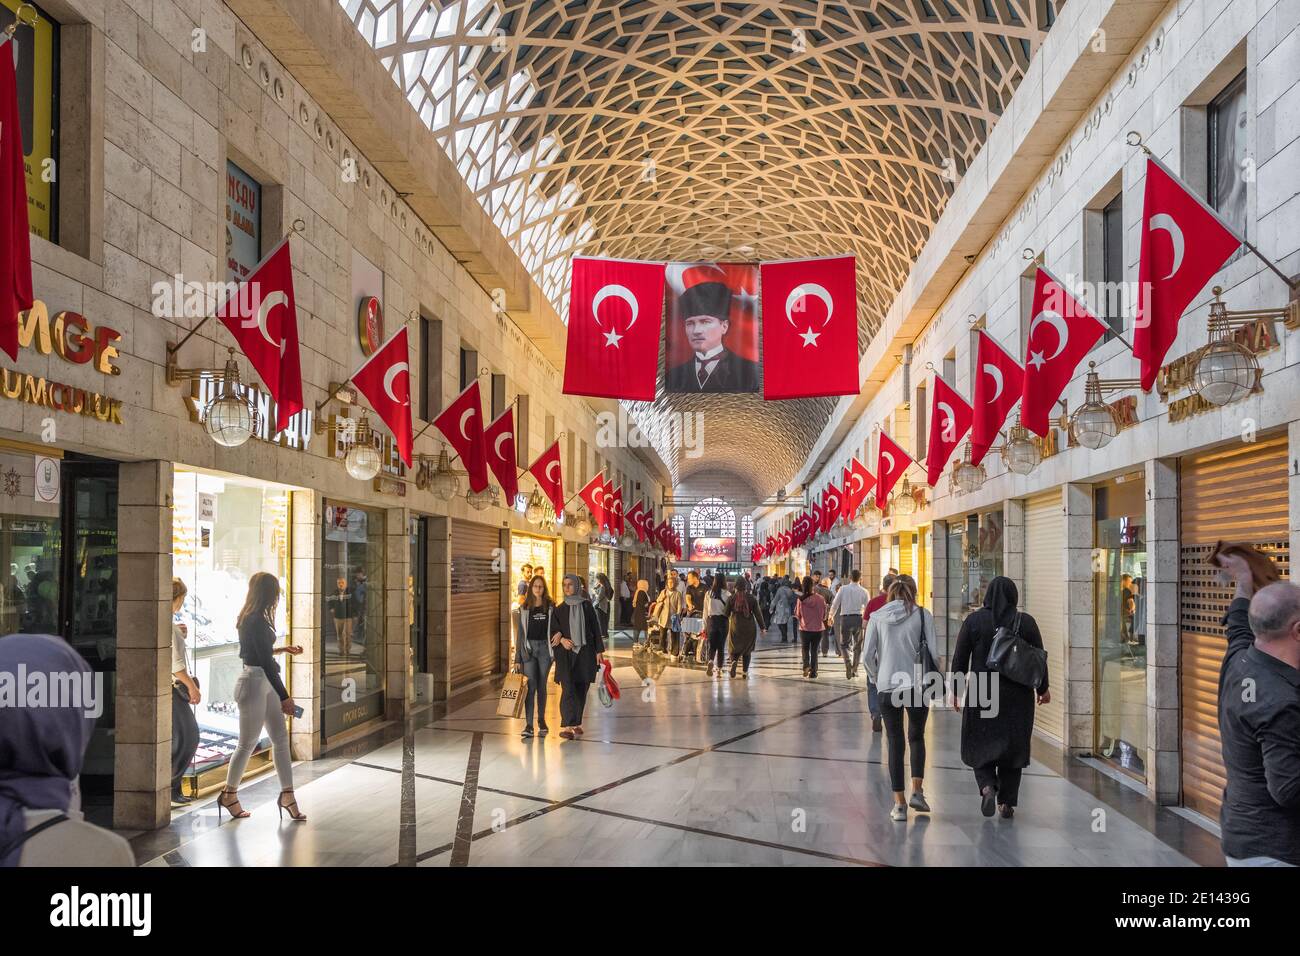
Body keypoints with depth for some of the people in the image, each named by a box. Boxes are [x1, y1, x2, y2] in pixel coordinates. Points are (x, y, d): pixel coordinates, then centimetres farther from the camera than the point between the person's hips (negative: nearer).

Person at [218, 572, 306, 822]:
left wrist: (281, 649, 32)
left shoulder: (252, 617, 10)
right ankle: (229, 795, 20)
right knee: (248, 743, 4)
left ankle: (287, 794, 13)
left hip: (264, 683, 10)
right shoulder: (256, 620, -20)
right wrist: (285, 697, -18)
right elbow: (265, 662, -21)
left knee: (280, 737, 8)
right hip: (254, 682, -10)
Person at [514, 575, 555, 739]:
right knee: (530, 686, -6)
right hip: (528, 648, 0)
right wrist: (517, 657, 4)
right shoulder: (524, 608, 5)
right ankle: (528, 725, -7)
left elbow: (555, 628, 7)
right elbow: (520, 633, 7)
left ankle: (541, 721, 21)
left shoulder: (551, 607, 4)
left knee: (542, 686, 7)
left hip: (545, 648, 0)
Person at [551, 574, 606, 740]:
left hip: (585, 652, 1)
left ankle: (576, 723, 18)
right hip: (565, 653, -1)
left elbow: (595, 628, 5)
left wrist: (599, 651, 0)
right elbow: (553, 631, 3)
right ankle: (566, 726, -18)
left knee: (581, 689, 5)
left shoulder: (587, 606, 5)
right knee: (568, 688, -14)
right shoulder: (559, 609, 7)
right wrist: (562, 639, -17)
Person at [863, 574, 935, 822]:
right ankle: (917, 791, 9)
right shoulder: (923, 615, -2)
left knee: (895, 743, 9)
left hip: (887, 687, 1)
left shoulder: (877, 617, 2)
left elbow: (867, 655, 0)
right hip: (917, 685, -1)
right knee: (917, 737, 20)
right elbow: (932, 653, -6)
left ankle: (899, 804, 8)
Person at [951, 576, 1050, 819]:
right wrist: (1043, 689, 15)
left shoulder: (974, 621, -4)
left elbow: (960, 658, -3)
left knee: (981, 744, 12)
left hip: (981, 693, -1)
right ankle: (1006, 802, 13)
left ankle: (987, 786, -11)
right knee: (1013, 745, 11)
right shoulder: (1026, 622, -3)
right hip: (1017, 696, 1)